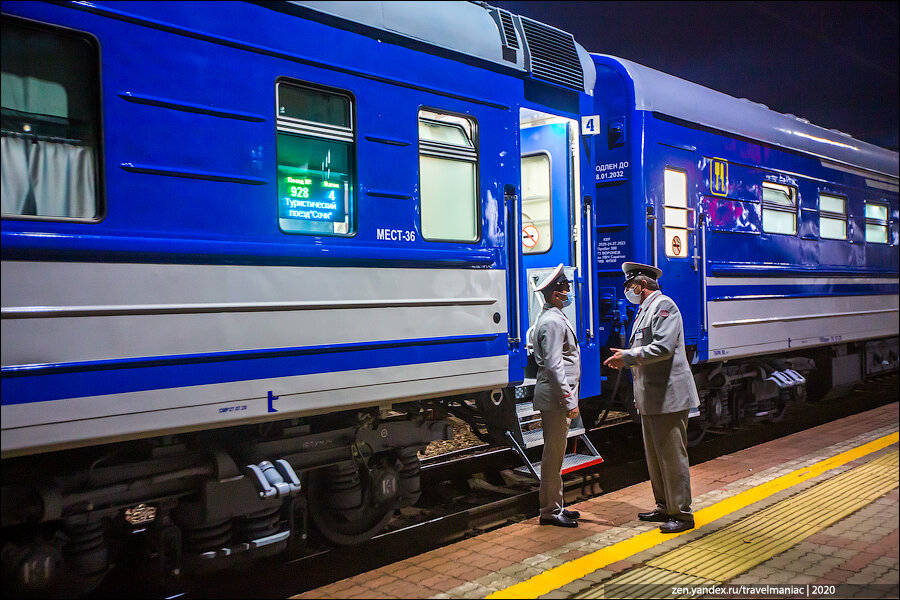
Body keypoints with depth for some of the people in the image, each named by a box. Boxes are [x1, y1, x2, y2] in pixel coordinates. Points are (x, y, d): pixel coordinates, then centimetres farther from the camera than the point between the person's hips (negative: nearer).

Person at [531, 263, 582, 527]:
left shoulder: (551, 317, 17)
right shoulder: (553, 321, -16)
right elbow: (554, 365, -22)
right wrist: (569, 401, -21)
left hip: (555, 396, 11)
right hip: (555, 396, -11)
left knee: (555, 452, 15)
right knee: (554, 453, -3)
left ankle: (555, 506, 24)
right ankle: (550, 511, 5)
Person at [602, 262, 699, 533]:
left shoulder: (663, 305, -11)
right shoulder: (644, 310, 19)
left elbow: (663, 347, -22)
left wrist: (627, 357, -18)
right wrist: (625, 356, 8)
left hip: (669, 396, -10)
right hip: (650, 398, 10)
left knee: (672, 456, -3)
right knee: (654, 457, 16)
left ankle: (682, 513, 7)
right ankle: (664, 508, 27)